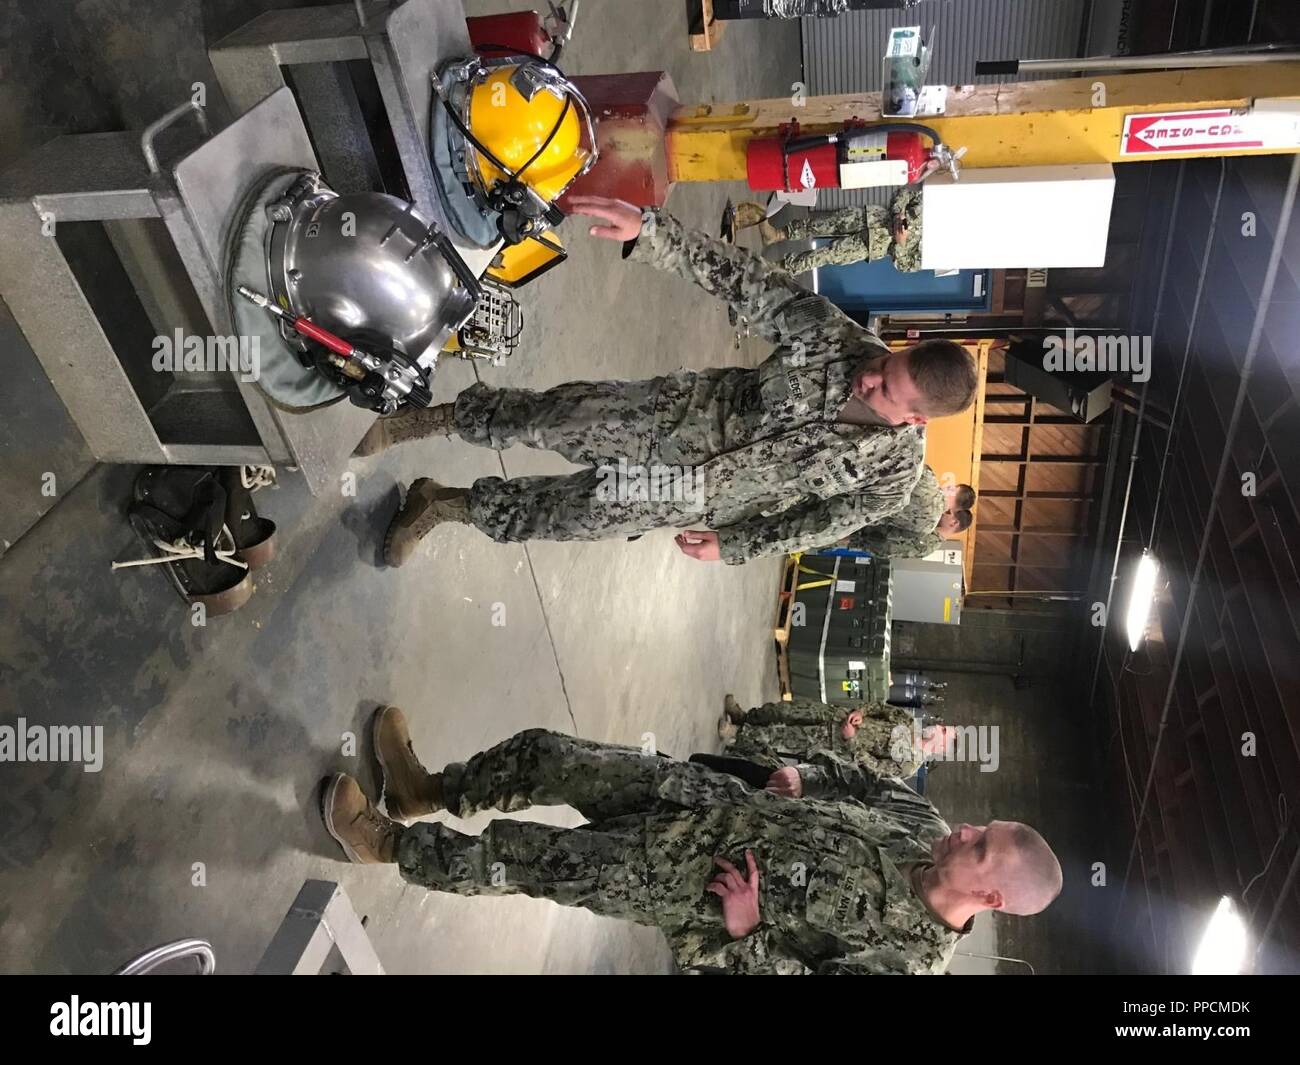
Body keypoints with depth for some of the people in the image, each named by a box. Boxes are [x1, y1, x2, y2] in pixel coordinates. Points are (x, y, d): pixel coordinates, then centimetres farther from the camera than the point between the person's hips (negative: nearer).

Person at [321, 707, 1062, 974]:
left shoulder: (910, 958, -19)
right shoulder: (924, 822, -3)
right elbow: (857, 780, 14)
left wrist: (745, 933, -21)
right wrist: (801, 778, -2)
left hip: (686, 885, -6)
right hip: (712, 801, 6)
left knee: (513, 855, -7)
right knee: (542, 753, 1)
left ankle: (387, 843, 21)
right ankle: (426, 790, 29)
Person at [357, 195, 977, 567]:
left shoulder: (893, 471, -21)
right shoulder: (839, 338, -22)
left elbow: (827, 519, -5)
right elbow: (743, 279, -23)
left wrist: (734, 547, -3)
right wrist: (647, 231, -35)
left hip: (703, 494, 0)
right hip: (690, 413, 0)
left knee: (561, 517, 4)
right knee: (538, 419, -10)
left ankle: (450, 505, 28)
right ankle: (441, 418, 18)